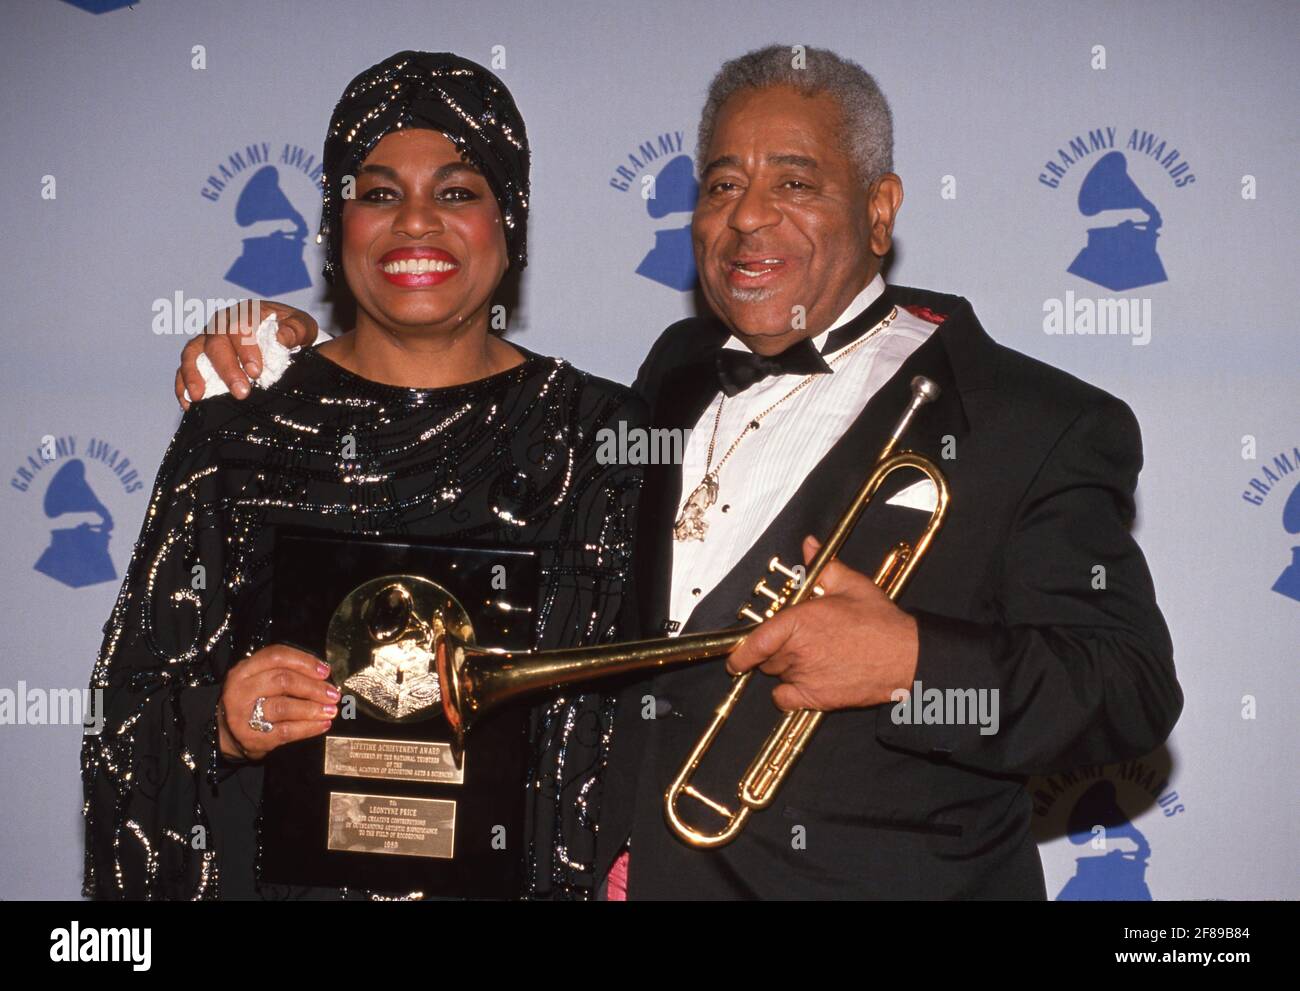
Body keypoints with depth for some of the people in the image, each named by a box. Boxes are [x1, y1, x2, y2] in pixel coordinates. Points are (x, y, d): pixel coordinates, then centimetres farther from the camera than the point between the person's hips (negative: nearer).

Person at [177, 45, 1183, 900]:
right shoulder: (679, 374, 10)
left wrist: (910, 663, -27)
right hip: (625, 868, 5)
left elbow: (1133, 692, -10)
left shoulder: (1041, 425, -7)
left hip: (873, 876, -5)